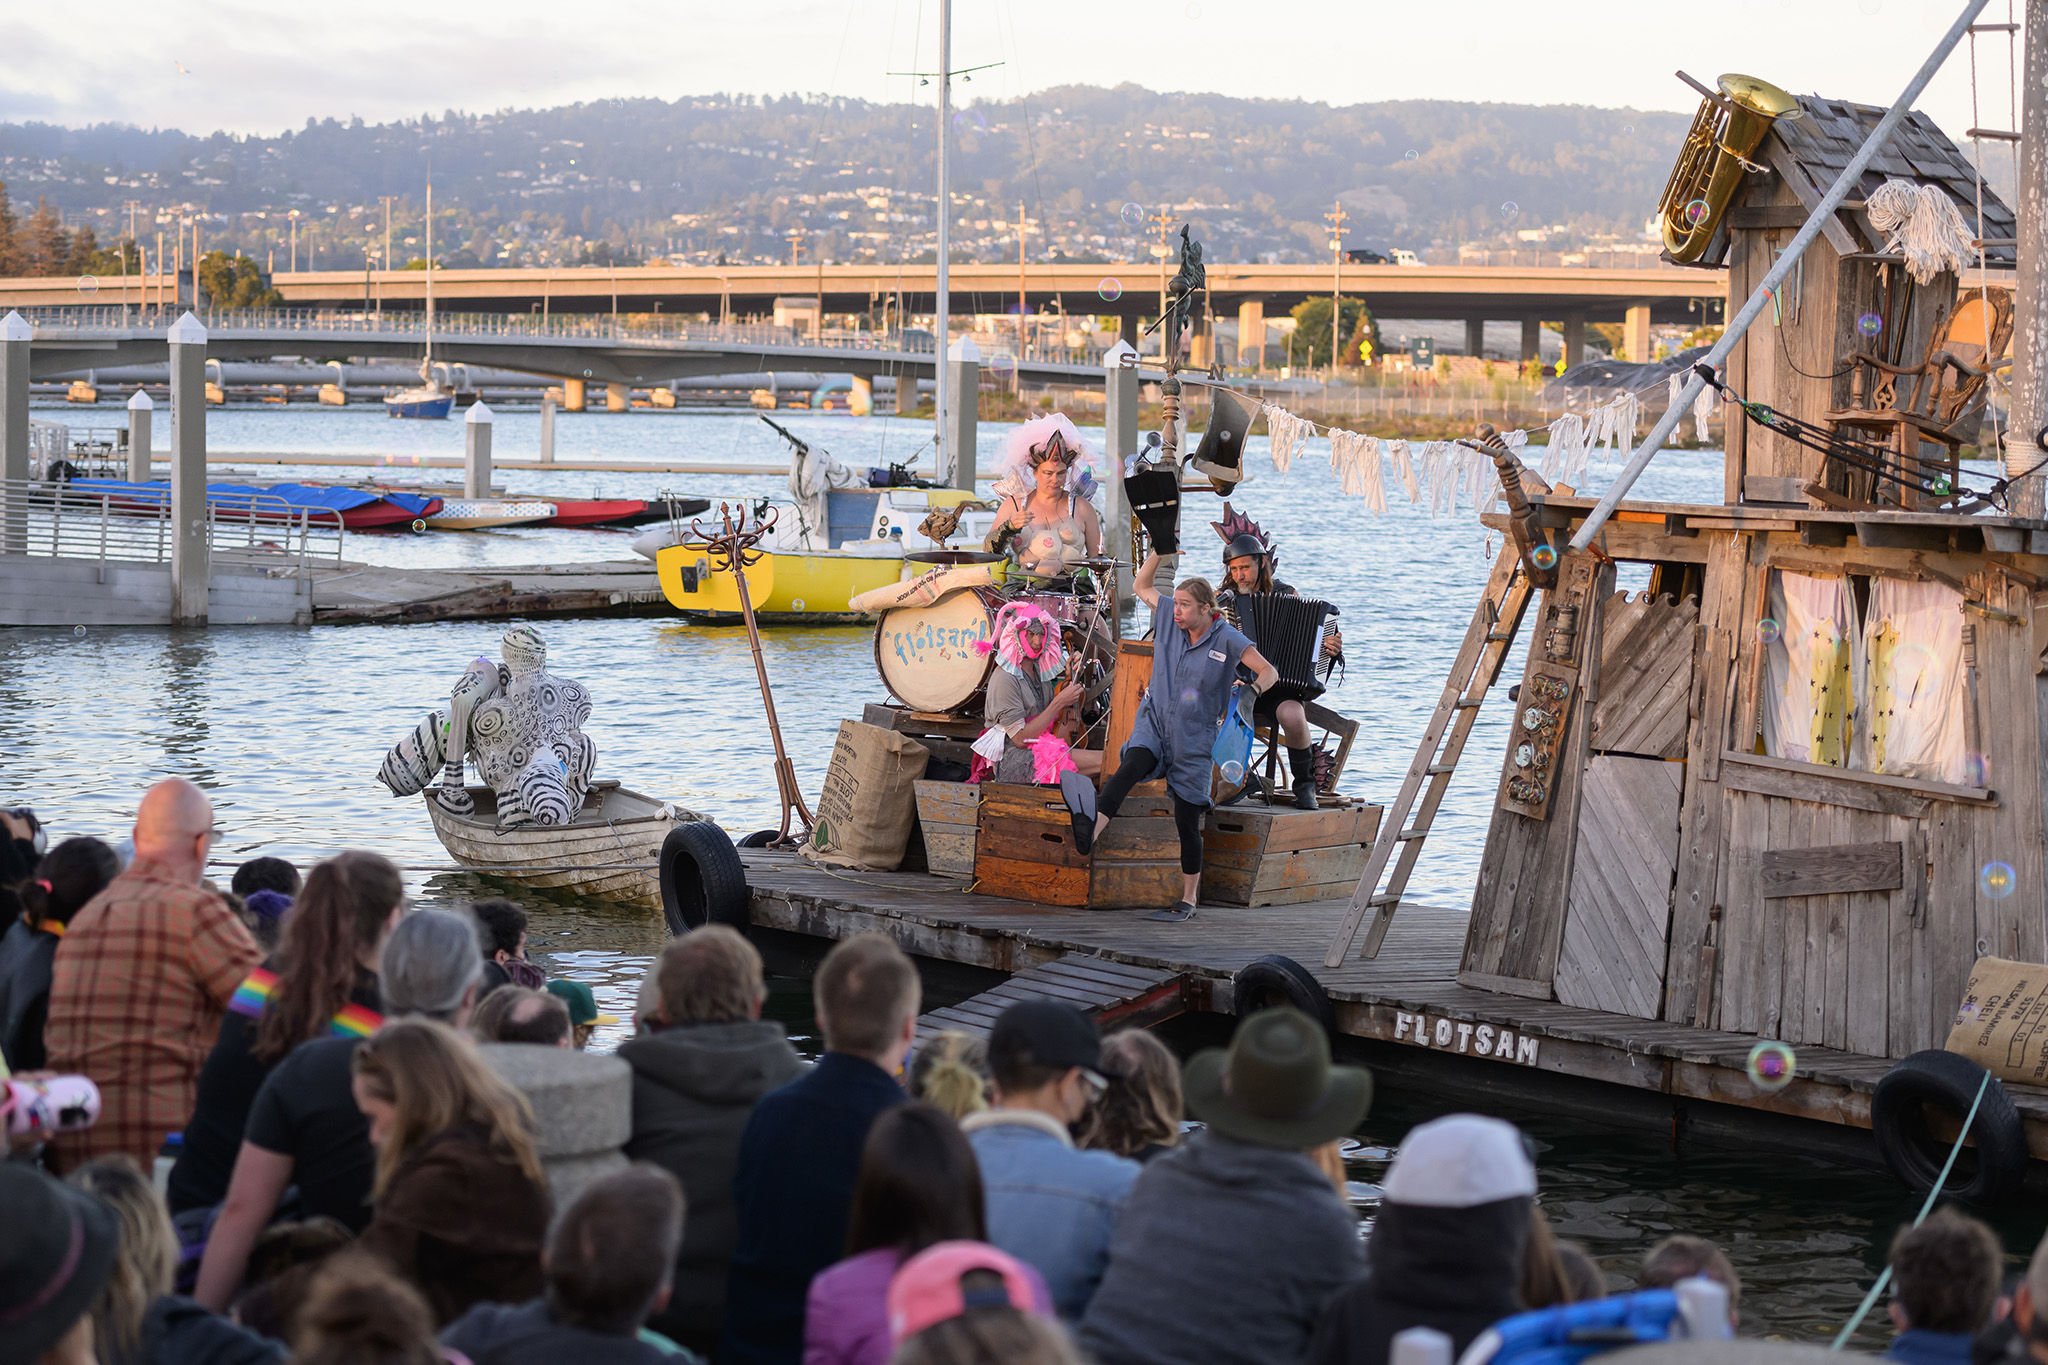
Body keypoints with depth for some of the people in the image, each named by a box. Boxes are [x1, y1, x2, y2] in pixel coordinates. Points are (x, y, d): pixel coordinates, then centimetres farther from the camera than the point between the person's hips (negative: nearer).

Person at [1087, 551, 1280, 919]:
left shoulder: (1227, 639, -10)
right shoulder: (1170, 616, 2)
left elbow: (1270, 673, -10)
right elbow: (1140, 586, 16)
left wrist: (1253, 689, -31)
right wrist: (1158, 551, 3)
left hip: (1194, 738, -2)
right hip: (1154, 723, 2)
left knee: (1187, 821, 2)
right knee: (1131, 765, -31)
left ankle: (1188, 899, 17)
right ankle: (1089, 835, -51)